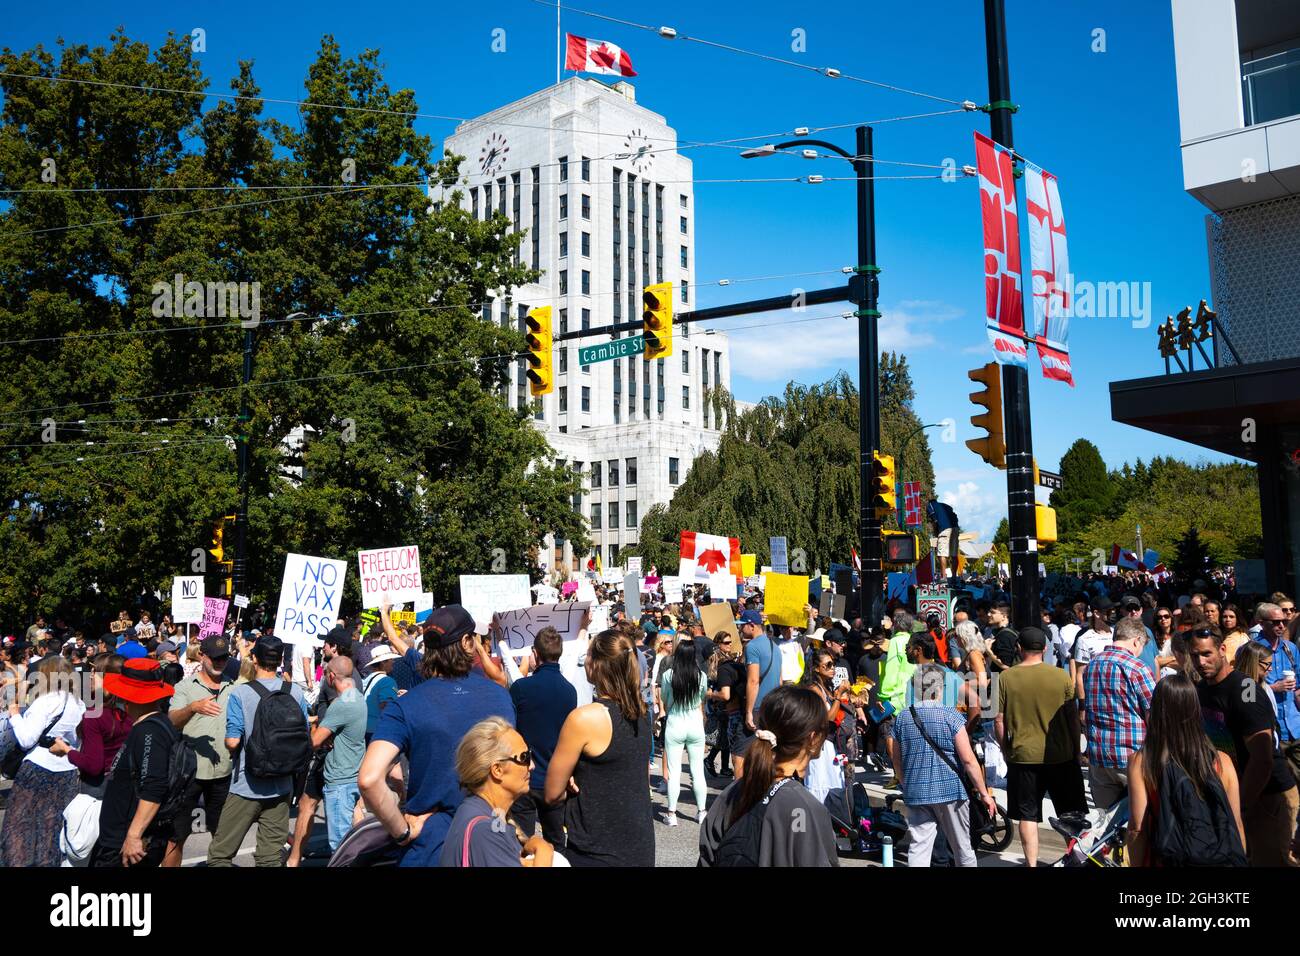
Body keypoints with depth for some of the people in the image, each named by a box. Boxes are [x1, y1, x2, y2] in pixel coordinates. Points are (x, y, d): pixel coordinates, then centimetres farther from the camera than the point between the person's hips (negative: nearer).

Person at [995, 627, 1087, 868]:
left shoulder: (1006, 678, -5)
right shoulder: (1060, 676, -5)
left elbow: (999, 721, -3)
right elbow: (1072, 717, 0)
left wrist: (1006, 751, 11)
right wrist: (1076, 749, 13)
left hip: (1022, 756, -1)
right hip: (1061, 755, 1)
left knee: (1028, 815, 7)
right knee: (1071, 812, 16)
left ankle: (1031, 864, 8)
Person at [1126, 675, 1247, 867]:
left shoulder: (1140, 764, -15)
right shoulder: (1221, 762, -10)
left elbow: (1137, 830, -14)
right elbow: (1236, 825, -2)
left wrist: (1136, 864, 0)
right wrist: (1241, 860, 13)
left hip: (1164, 859, -2)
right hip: (1217, 859, 2)